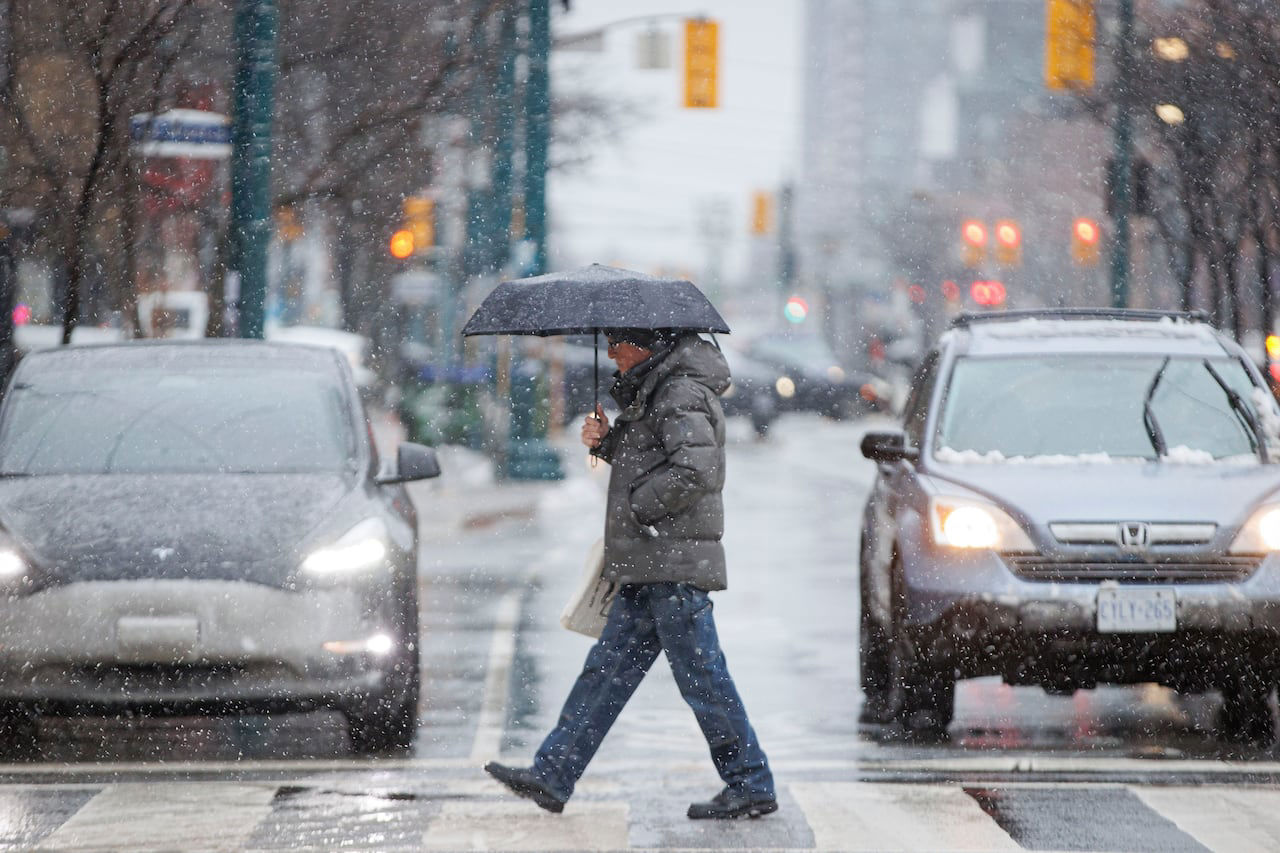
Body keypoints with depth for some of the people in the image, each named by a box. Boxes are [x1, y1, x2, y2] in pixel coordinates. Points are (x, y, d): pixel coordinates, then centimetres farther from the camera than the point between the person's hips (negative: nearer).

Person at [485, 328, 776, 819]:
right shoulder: (655, 391, 18)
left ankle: (752, 786, 2)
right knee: (609, 669, 9)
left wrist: (638, 507, -16)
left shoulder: (683, 394, -14)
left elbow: (694, 468, -26)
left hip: (675, 563, -10)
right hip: (648, 565, 10)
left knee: (701, 677, -5)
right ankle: (552, 776, 10)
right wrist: (603, 441, 8)